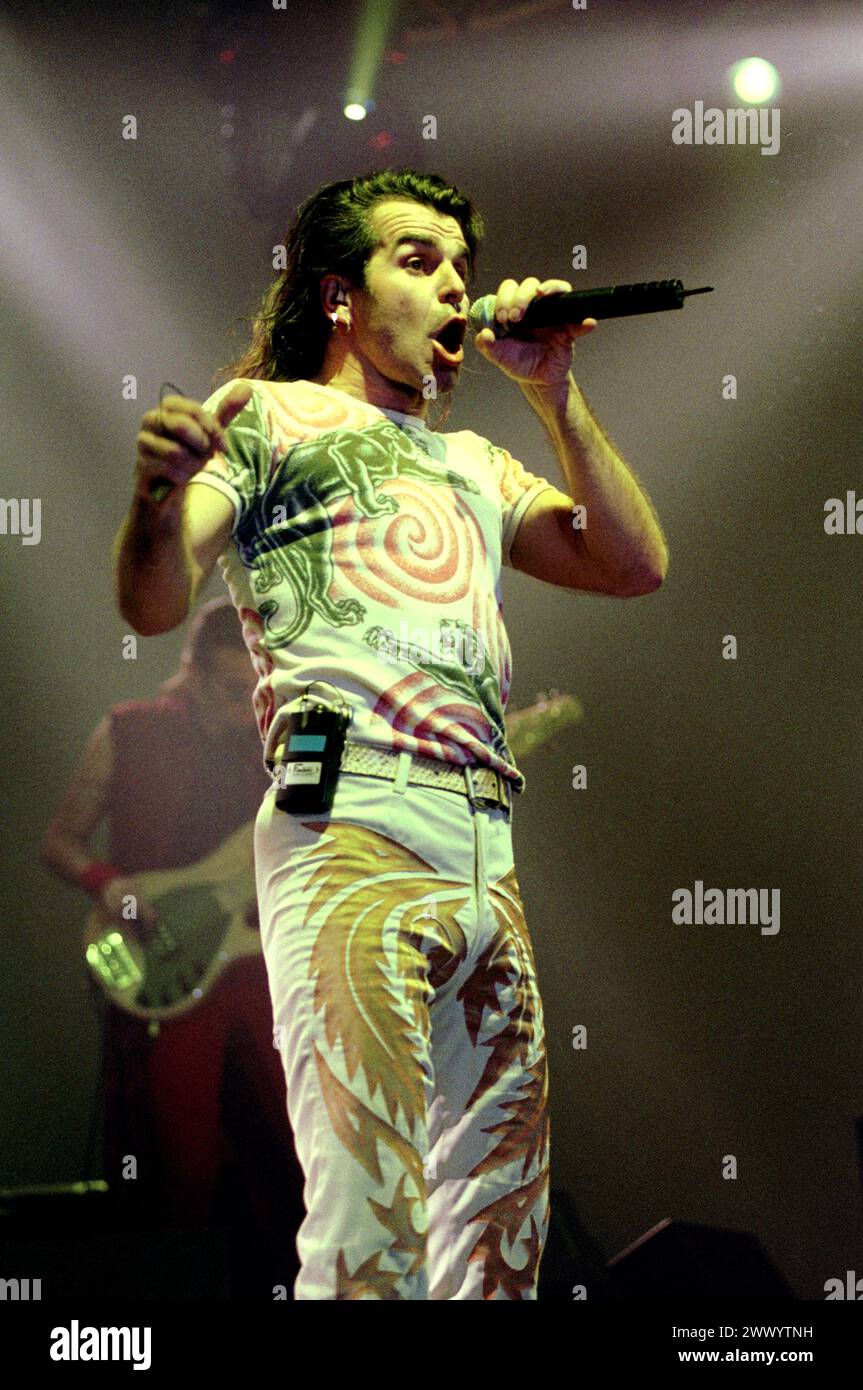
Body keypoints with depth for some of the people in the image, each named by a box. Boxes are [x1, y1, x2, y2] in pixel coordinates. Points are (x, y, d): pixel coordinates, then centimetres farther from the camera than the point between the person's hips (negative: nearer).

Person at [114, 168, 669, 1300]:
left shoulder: (471, 466, 29)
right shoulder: (268, 416, 13)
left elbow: (635, 564, 20)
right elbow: (154, 605, 0)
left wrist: (554, 394, 15)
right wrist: (158, 498, -23)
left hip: (486, 859, 7)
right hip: (352, 831, -7)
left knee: (502, 1227, 5)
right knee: (369, 1221, -19)